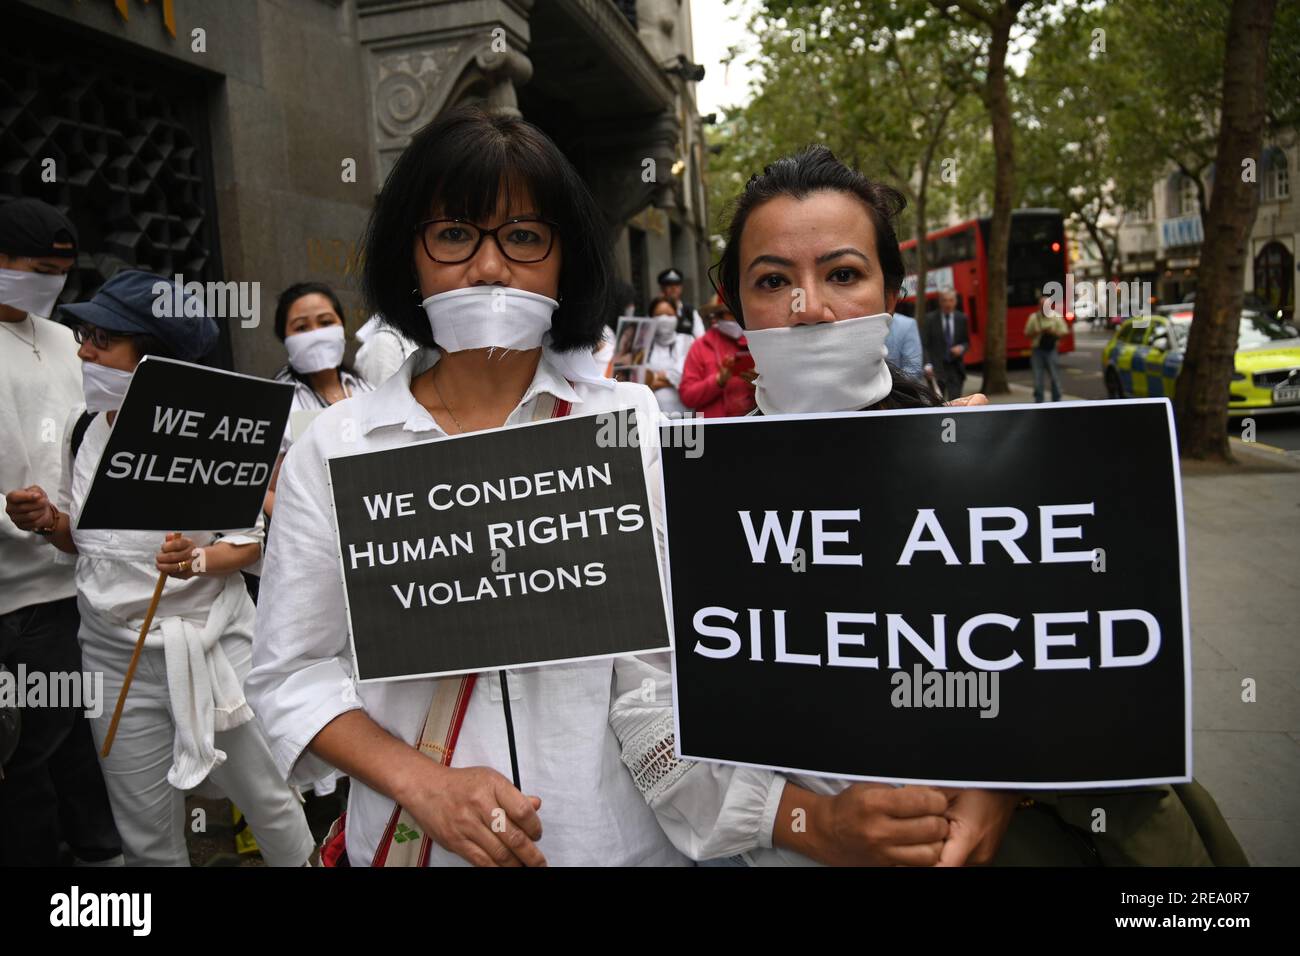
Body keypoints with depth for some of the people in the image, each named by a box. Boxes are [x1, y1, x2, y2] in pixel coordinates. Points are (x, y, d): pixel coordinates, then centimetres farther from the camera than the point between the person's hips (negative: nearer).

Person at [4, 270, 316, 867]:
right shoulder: (83, 428, 1)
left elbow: (251, 541, -6)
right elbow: (85, 538, 13)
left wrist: (201, 558, -26)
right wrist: (49, 522, -7)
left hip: (212, 643, -4)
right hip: (115, 656, 4)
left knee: (268, 800, 11)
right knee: (148, 839, 15)